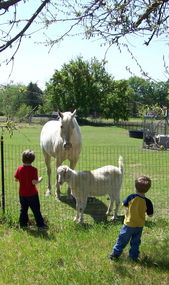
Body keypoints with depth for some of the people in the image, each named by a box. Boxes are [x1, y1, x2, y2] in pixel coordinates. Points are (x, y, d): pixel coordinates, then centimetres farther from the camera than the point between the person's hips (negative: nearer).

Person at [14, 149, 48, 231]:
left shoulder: (19, 168, -5)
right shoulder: (33, 169, -18)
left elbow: (16, 179, 3)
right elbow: (34, 182, -23)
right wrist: (39, 179, -4)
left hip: (22, 194, 4)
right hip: (32, 194, -4)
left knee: (23, 209, 18)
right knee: (36, 210, 4)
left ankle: (23, 224, 24)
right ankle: (40, 225, 7)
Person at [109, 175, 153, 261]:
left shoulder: (131, 197, -20)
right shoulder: (147, 202, -16)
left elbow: (124, 204, -4)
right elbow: (150, 215, -6)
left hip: (129, 224, -2)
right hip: (140, 225, 2)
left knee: (122, 239, 13)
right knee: (136, 242, 18)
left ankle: (116, 253, 21)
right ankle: (133, 256, 24)